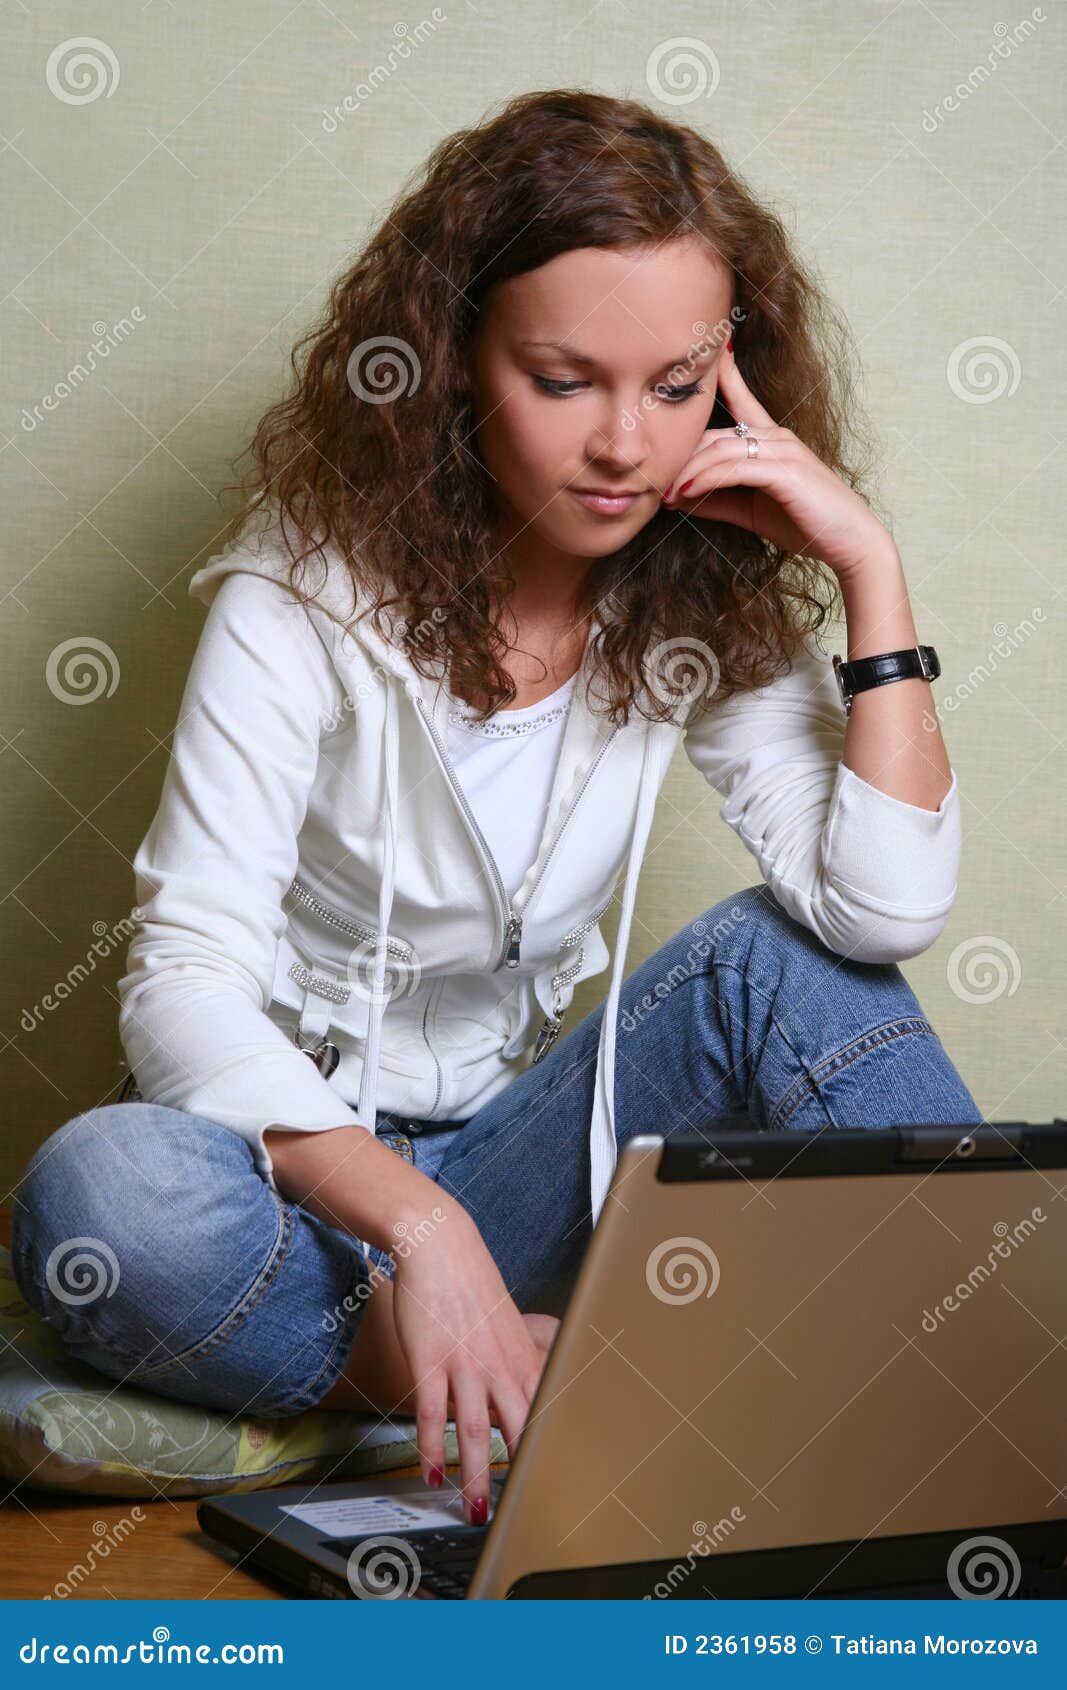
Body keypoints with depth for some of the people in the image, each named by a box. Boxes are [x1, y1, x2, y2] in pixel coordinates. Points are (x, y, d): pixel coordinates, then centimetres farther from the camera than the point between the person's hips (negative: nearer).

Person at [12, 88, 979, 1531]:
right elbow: (185, 980, -23)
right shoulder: (313, 583, -16)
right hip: (292, 1167, -2)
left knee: (782, 958, -21)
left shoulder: (700, 610, -4)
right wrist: (418, 1223, -39)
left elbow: (886, 915, -15)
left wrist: (871, 572, -19)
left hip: (504, 1159, 3)